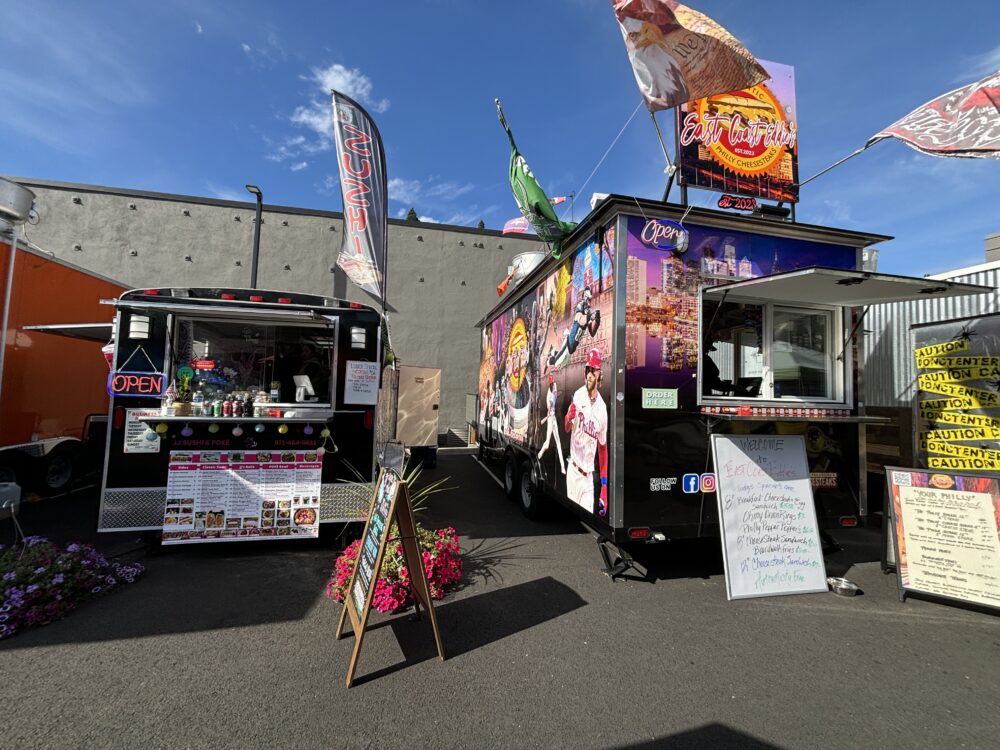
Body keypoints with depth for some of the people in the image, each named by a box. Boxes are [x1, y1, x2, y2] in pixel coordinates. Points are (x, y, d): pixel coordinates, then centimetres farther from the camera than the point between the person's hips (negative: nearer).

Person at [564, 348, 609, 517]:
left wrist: (604, 485, 4)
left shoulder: (602, 408, 1)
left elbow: (603, 447, 8)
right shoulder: (577, 396, -6)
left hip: (589, 475, 2)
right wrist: (569, 416, -29)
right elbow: (567, 428, -3)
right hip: (574, 471, -2)